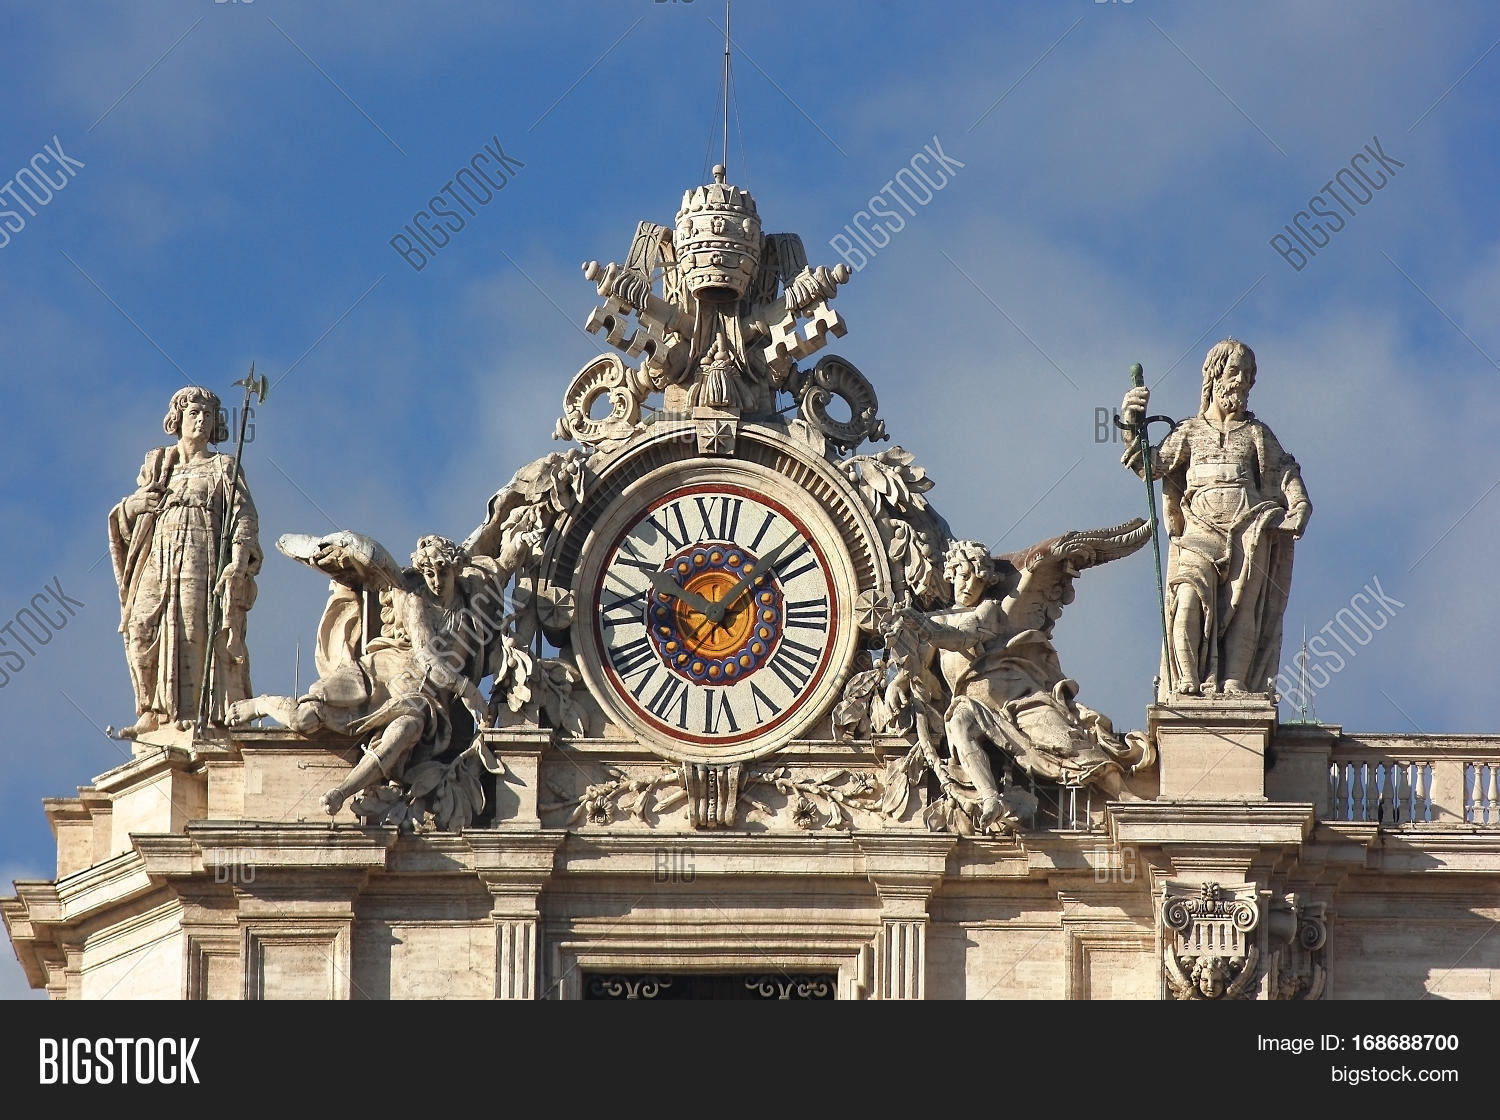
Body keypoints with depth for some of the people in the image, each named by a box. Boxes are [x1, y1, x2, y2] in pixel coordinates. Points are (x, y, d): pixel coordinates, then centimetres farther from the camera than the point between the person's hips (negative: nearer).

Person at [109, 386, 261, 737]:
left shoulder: (223, 468, 15)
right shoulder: (157, 465, 23)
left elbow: (243, 515, 2)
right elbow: (123, 518, 25)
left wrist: (240, 559, -15)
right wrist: (133, 504, 0)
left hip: (203, 559, -3)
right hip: (158, 558, 3)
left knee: (195, 626, -20)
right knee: (144, 627, -14)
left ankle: (193, 710, -27)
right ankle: (153, 711, -15)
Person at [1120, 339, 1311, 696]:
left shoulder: (1257, 434, 19)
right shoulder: (1190, 432, 18)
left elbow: (1285, 475, 13)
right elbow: (1151, 466, 13)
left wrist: (1298, 507, -5)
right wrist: (1131, 428, 1)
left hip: (1248, 533, 1)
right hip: (1200, 530, -1)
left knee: (1242, 610, -8)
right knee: (1190, 602, -20)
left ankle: (1234, 682, -11)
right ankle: (1189, 680, -23)